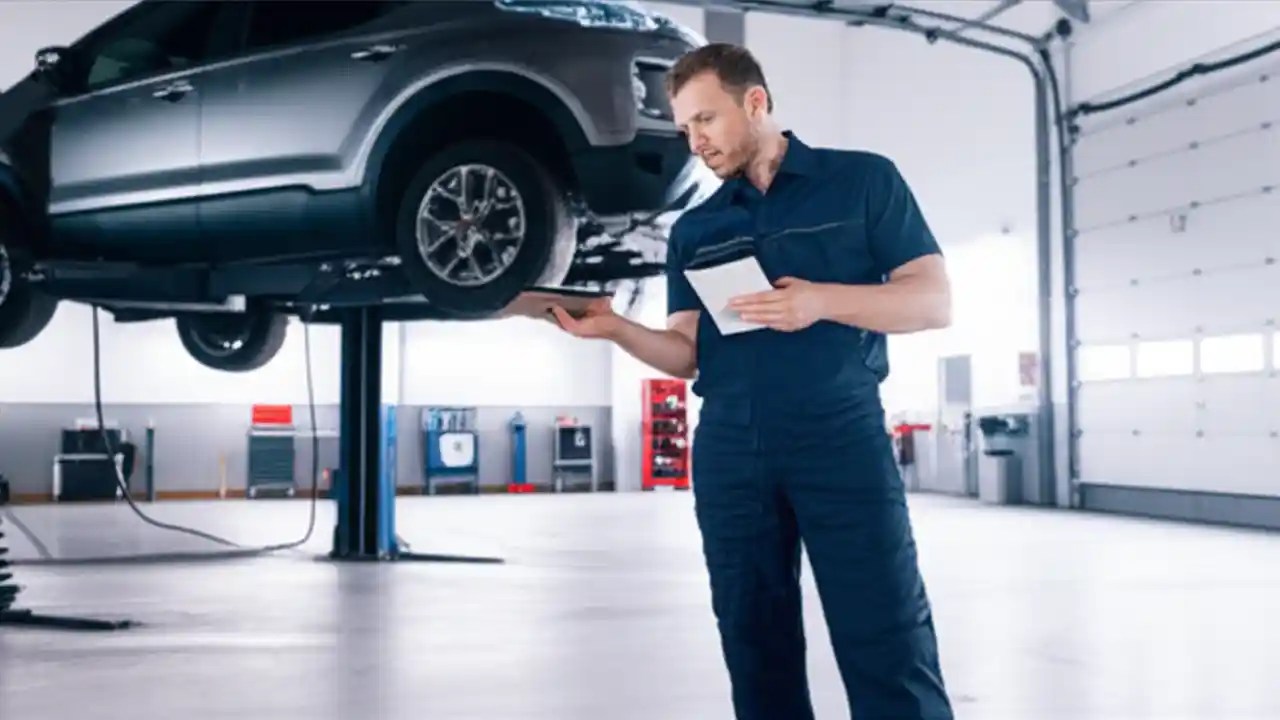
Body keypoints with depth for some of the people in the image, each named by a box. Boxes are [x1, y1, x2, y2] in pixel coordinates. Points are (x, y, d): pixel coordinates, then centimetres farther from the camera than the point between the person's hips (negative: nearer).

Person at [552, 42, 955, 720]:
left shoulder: (863, 180, 5)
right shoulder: (693, 228, 16)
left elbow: (934, 301, -1)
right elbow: (687, 353, 14)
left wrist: (821, 300, -16)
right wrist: (617, 329, -6)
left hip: (841, 433, -4)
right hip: (728, 448, 4)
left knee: (889, 649, -6)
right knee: (757, 646, 8)